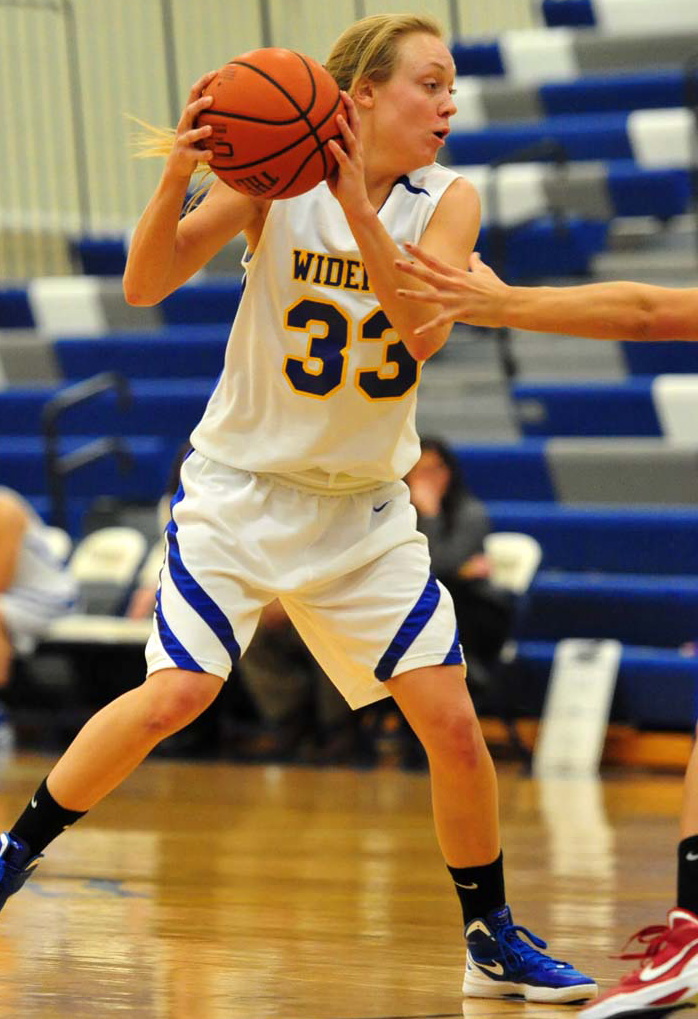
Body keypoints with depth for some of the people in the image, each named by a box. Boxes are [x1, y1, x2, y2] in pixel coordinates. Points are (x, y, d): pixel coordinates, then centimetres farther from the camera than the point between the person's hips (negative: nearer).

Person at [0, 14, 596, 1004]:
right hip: (243, 486, -3)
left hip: (365, 506, 3)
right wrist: (177, 179, -34)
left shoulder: (447, 201, -6)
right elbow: (145, 286, -17)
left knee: (454, 723, -2)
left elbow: (426, 329, -22)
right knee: (176, 694, -19)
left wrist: (360, 210, -33)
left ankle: (492, 939, 15)